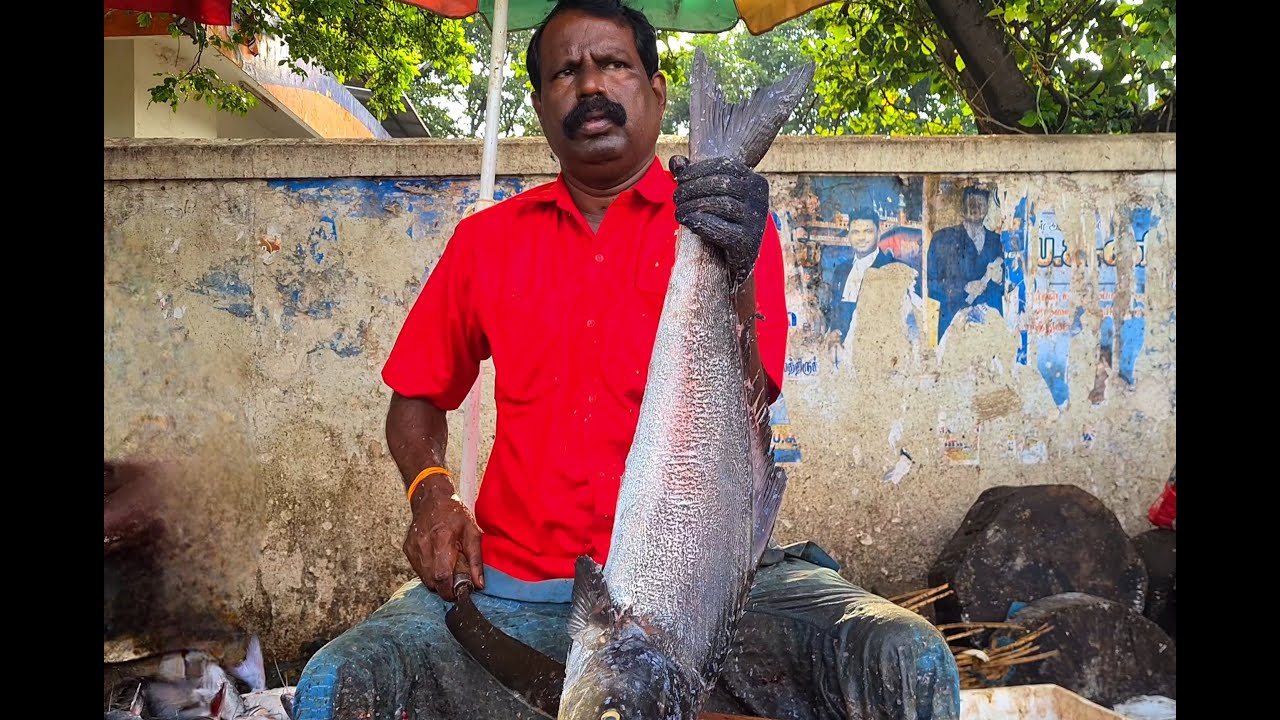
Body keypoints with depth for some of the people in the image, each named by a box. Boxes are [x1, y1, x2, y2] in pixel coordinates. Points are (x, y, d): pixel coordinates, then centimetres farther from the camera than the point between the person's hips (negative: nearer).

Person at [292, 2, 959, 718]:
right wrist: (432, 492, 0)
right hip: (518, 590, 2)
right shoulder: (487, 240, 10)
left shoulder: (732, 222, 4)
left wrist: (734, 275, -27)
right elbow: (417, 398, 21)